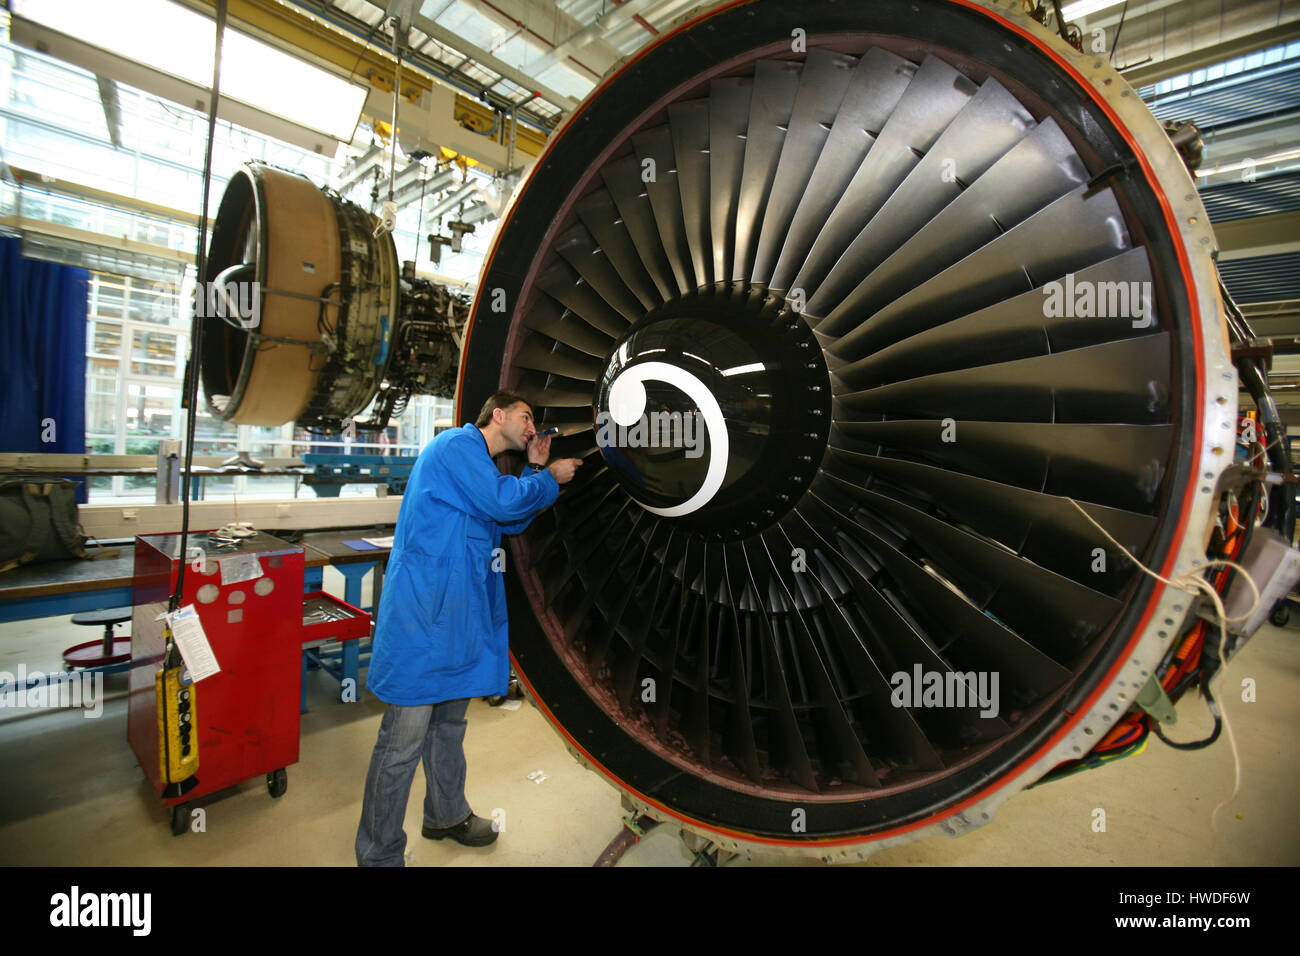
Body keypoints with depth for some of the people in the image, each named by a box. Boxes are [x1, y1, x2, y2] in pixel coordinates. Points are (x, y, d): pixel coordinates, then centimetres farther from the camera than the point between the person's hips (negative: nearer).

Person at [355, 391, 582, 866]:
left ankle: (447, 815, 40)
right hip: (422, 608, -10)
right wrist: (550, 478, -4)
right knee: (404, 737, -1)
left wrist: (535, 468, 13)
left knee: (450, 720, 22)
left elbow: (512, 523, 18)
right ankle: (380, 854, 15)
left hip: (458, 612, 10)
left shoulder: (482, 464, 21)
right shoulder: (459, 444, -10)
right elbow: (504, 501, -20)